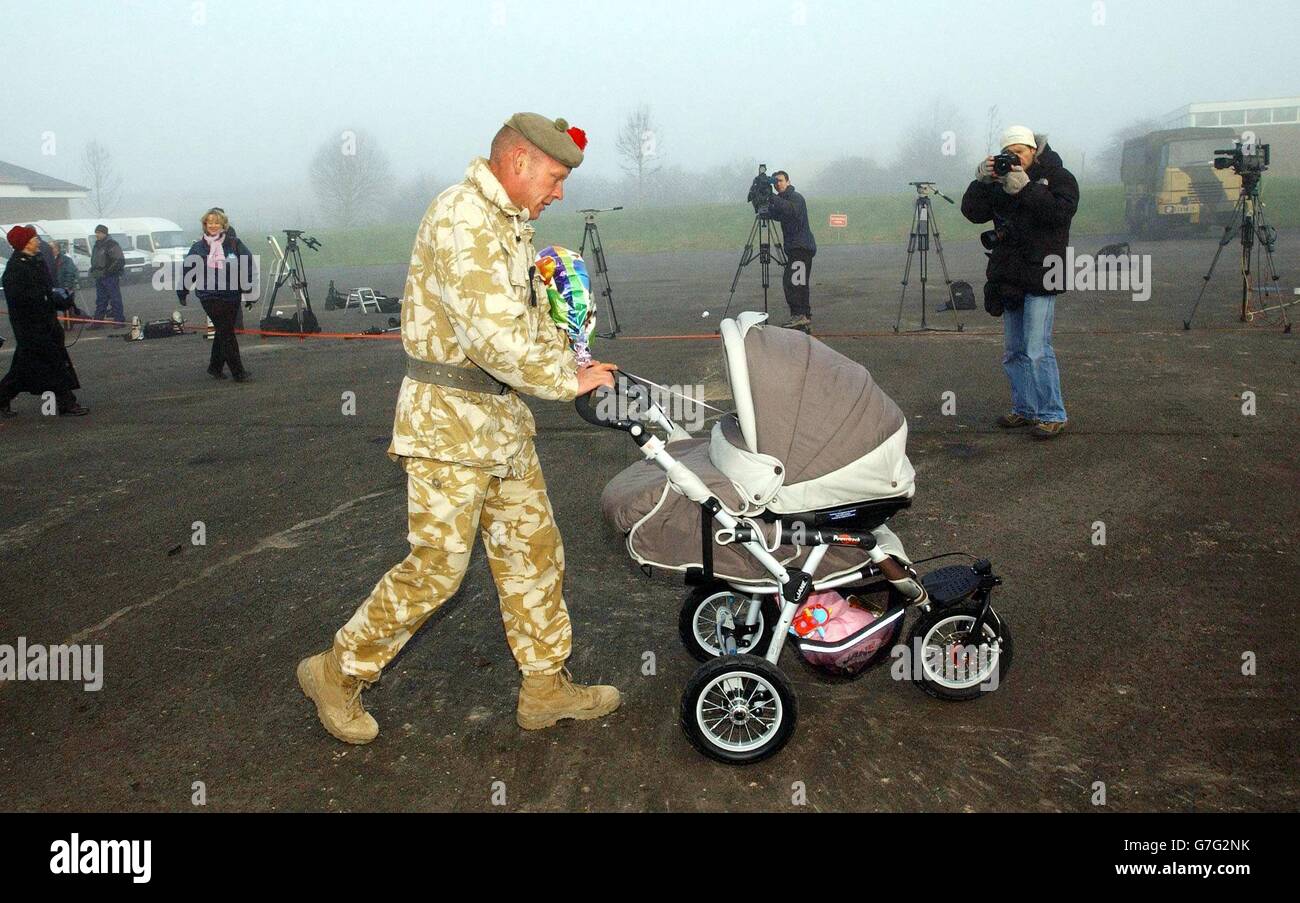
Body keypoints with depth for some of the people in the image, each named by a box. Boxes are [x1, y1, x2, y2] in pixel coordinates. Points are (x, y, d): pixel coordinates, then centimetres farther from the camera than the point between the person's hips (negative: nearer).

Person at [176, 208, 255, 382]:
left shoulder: (234, 243, 0)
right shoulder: (198, 247, 2)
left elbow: (248, 262, 4)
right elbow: (187, 270, 10)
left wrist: (247, 285, -2)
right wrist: (182, 293, 13)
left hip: (232, 294, 2)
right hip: (210, 297, -2)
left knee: (223, 332, 11)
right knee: (227, 333, -6)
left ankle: (215, 368, 26)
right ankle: (238, 372, -3)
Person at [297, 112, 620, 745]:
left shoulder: (510, 224, 15)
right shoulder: (462, 217, -19)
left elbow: (531, 319, 19)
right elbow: (494, 337, -27)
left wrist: (570, 361, 0)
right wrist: (568, 383, -17)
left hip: (503, 417, 10)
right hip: (449, 418, -10)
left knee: (534, 550, 12)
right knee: (437, 566, -3)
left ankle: (546, 687, 24)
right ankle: (338, 672, 16)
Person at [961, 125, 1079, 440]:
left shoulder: (1058, 176, -1)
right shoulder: (999, 181, 13)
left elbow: (1062, 211, -18)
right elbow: (973, 212, 3)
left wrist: (1025, 188, -22)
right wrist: (982, 182, -11)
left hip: (1040, 275, -6)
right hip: (1009, 277, 6)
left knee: (1037, 350, -12)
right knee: (1013, 352, 11)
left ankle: (1053, 415, -4)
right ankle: (1024, 409, 22)